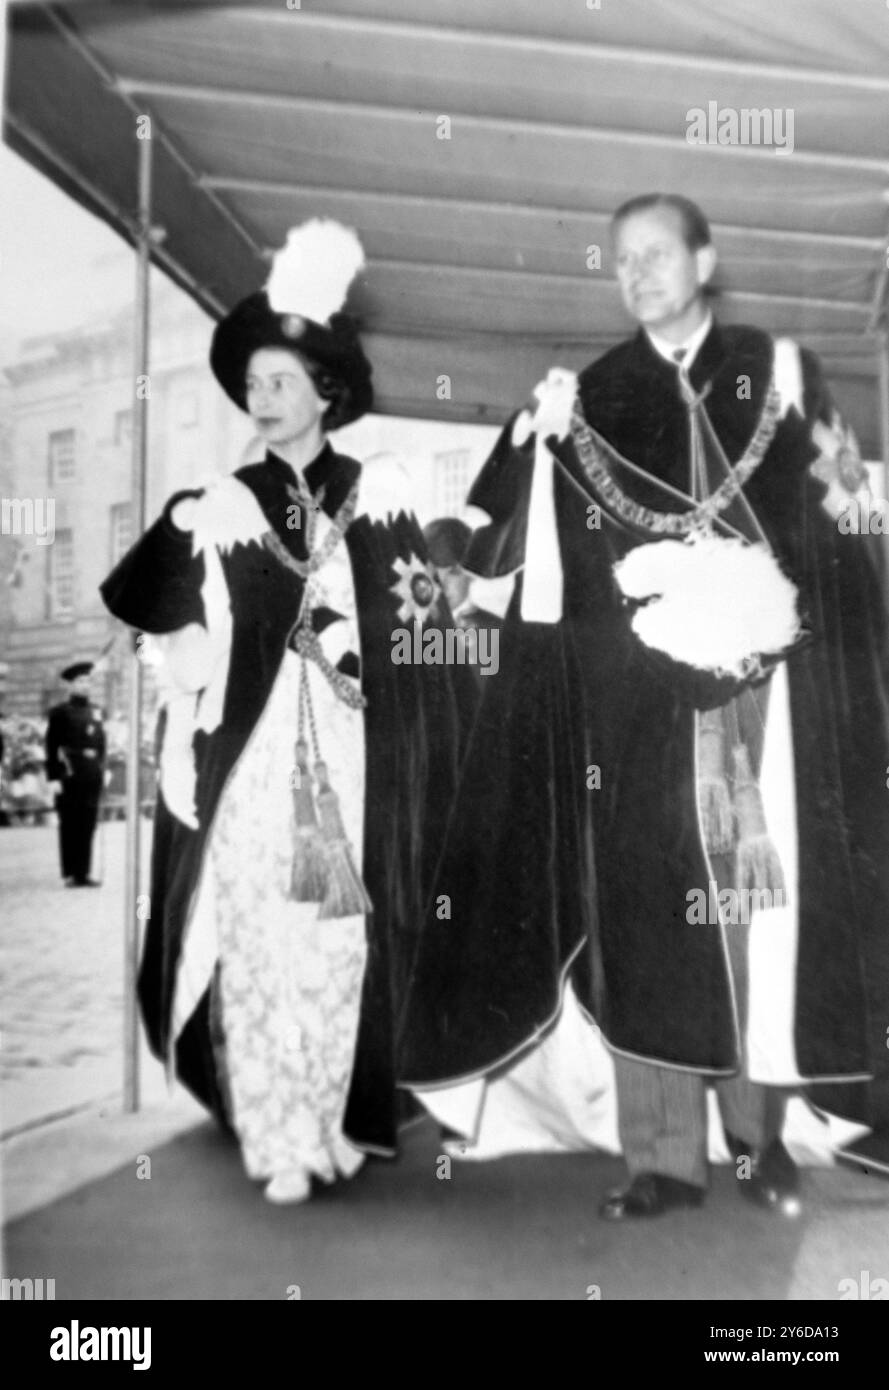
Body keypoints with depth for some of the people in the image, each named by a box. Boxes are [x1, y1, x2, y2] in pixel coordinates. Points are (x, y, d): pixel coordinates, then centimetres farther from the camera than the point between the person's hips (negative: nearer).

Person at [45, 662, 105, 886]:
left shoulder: (95, 711, 14)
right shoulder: (60, 712, -3)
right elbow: (52, 747, -7)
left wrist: (102, 768, 8)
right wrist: (54, 777, -13)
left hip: (92, 777, 5)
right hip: (69, 776, -5)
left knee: (88, 826, 8)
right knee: (69, 825, 1)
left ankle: (83, 873, 15)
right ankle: (70, 874, 8)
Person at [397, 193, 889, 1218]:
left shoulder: (779, 373, 11)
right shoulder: (591, 398, 9)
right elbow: (499, 551, 1)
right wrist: (538, 444, -13)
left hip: (773, 692, 1)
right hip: (641, 707, 0)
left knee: (768, 906, 2)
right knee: (648, 916, -1)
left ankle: (762, 1131, 19)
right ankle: (663, 1156, 9)